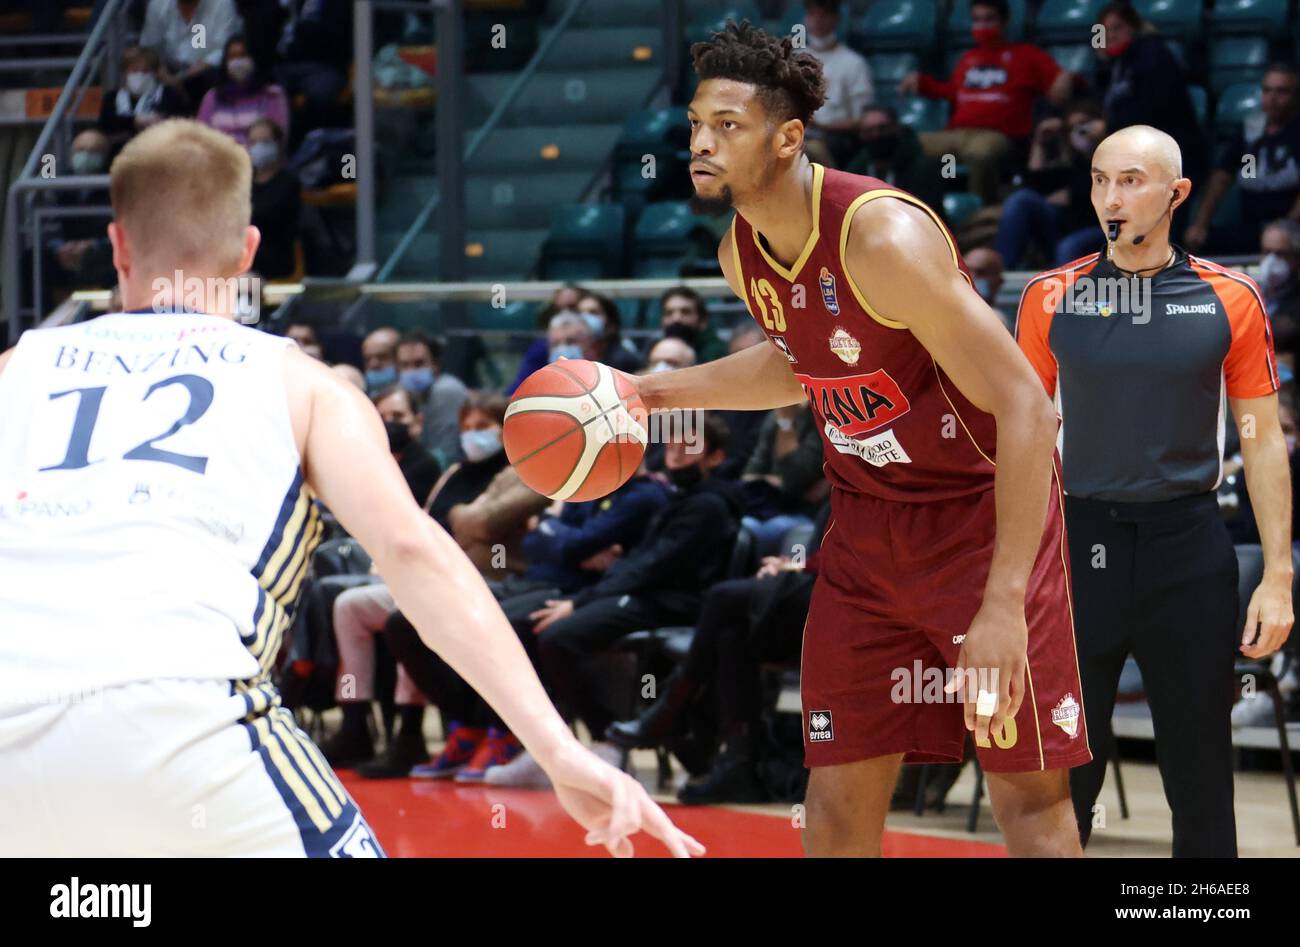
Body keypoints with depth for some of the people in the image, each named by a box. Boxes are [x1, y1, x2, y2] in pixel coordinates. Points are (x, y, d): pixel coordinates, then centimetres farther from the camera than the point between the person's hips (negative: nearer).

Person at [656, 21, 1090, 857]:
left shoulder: (883, 237, -26)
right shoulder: (743, 251, -1)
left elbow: (1024, 408, -27)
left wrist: (1003, 605, -31)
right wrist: (655, 392, 14)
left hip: (984, 508, -7)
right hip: (868, 522, 7)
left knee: (1029, 797, -6)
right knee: (838, 807, 5)